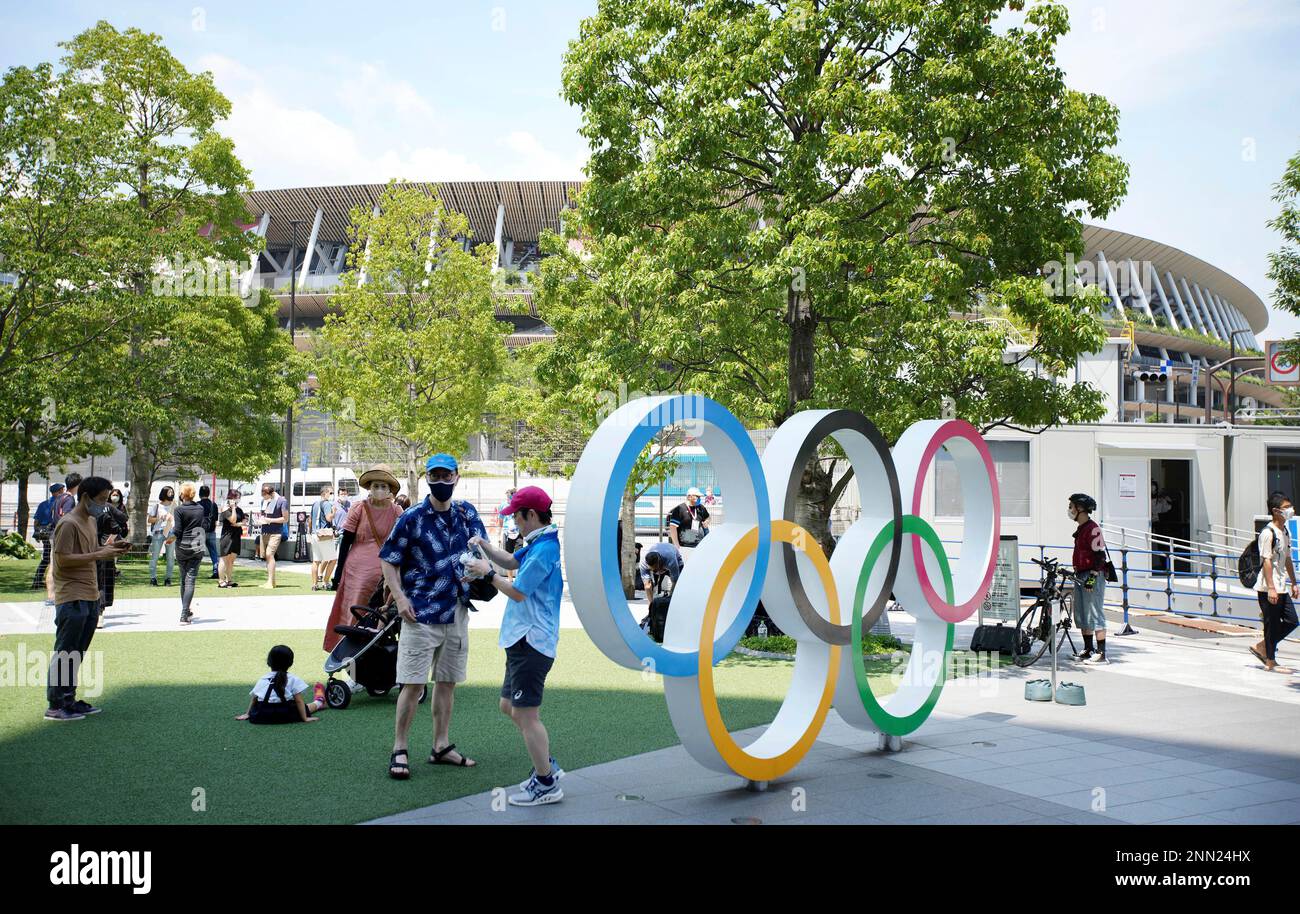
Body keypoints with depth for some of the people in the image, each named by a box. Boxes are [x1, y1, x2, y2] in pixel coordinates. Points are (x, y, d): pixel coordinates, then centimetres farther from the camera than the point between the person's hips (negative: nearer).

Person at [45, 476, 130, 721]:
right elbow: (62, 560, -19)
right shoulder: (68, 524, -13)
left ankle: (69, 699, 21)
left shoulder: (92, 521, 16)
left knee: (77, 653, 13)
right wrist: (100, 555, -20)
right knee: (64, 652, -5)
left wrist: (110, 547, 5)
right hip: (72, 599, -9)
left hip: (90, 597, 9)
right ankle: (55, 705, -1)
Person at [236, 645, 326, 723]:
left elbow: (254, 699, 18)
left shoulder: (262, 680, 15)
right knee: (303, 708, 20)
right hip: (285, 716, -3)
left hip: (260, 717, 3)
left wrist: (247, 714, 26)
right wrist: (305, 718, 4)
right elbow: (298, 701, 2)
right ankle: (318, 702, 47)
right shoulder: (293, 679, 4)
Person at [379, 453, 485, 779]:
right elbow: (390, 561, -3)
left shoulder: (467, 513, 6)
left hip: (457, 614, 5)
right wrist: (400, 598, -15)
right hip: (421, 614, -5)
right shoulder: (412, 517, -6)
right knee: (413, 684, -5)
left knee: (447, 682, 13)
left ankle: (442, 747, 23)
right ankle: (399, 750, 4)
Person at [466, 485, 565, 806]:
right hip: (523, 639, 11)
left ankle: (546, 784, 3)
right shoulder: (538, 543, 12)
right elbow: (512, 561, 25)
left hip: (531, 641, -11)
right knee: (509, 706, 19)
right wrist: (485, 546, 9)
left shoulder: (545, 549, -20)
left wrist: (488, 573, -4)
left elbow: (517, 592, -18)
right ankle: (547, 765, 26)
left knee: (525, 714, -6)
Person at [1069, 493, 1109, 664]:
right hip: (1081, 576, 10)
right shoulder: (1080, 528, 17)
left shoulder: (1093, 528, -14)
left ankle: (1101, 653, -3)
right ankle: (1088, 650, 21)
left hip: (1093, 576, -10)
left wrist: (1093, 577, -21)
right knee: (1081, 616, 13)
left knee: (1095, 615, -7)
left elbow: (1099, 555, -18)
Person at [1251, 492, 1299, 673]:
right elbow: (1266, 561, -19)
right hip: (1268, 588, -9)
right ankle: (1271, 662, 7)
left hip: (1281, 588, 9)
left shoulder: (1285, 531, 14)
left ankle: (1261, 647, 21)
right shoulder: (1268, 532, -15)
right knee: (1273, 624, -3)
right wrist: (1271, 588, -23)